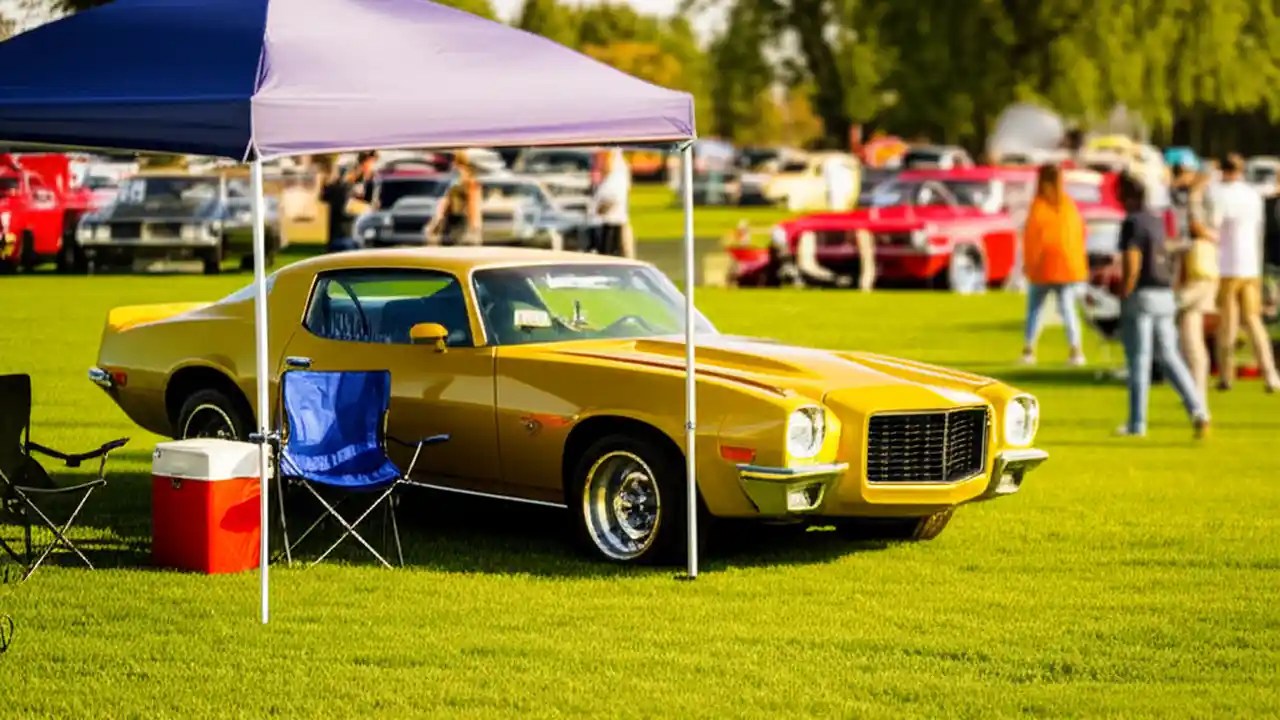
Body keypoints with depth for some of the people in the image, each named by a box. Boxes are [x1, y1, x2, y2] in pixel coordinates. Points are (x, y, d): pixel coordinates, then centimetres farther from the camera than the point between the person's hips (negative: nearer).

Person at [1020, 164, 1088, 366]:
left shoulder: (1039, 206, -11)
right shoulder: (1069, 204, 2)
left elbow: (1031, 235, -11)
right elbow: (1080, 231, 6)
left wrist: (1028, 262, 0)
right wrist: (1077, 258, 16)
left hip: (1043, 265, -3)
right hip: (1068, 265, 3)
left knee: (1035, 307, 10)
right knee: (1067, 307, 6)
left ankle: (1029, 349, 8)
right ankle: (1076, 350, -6)